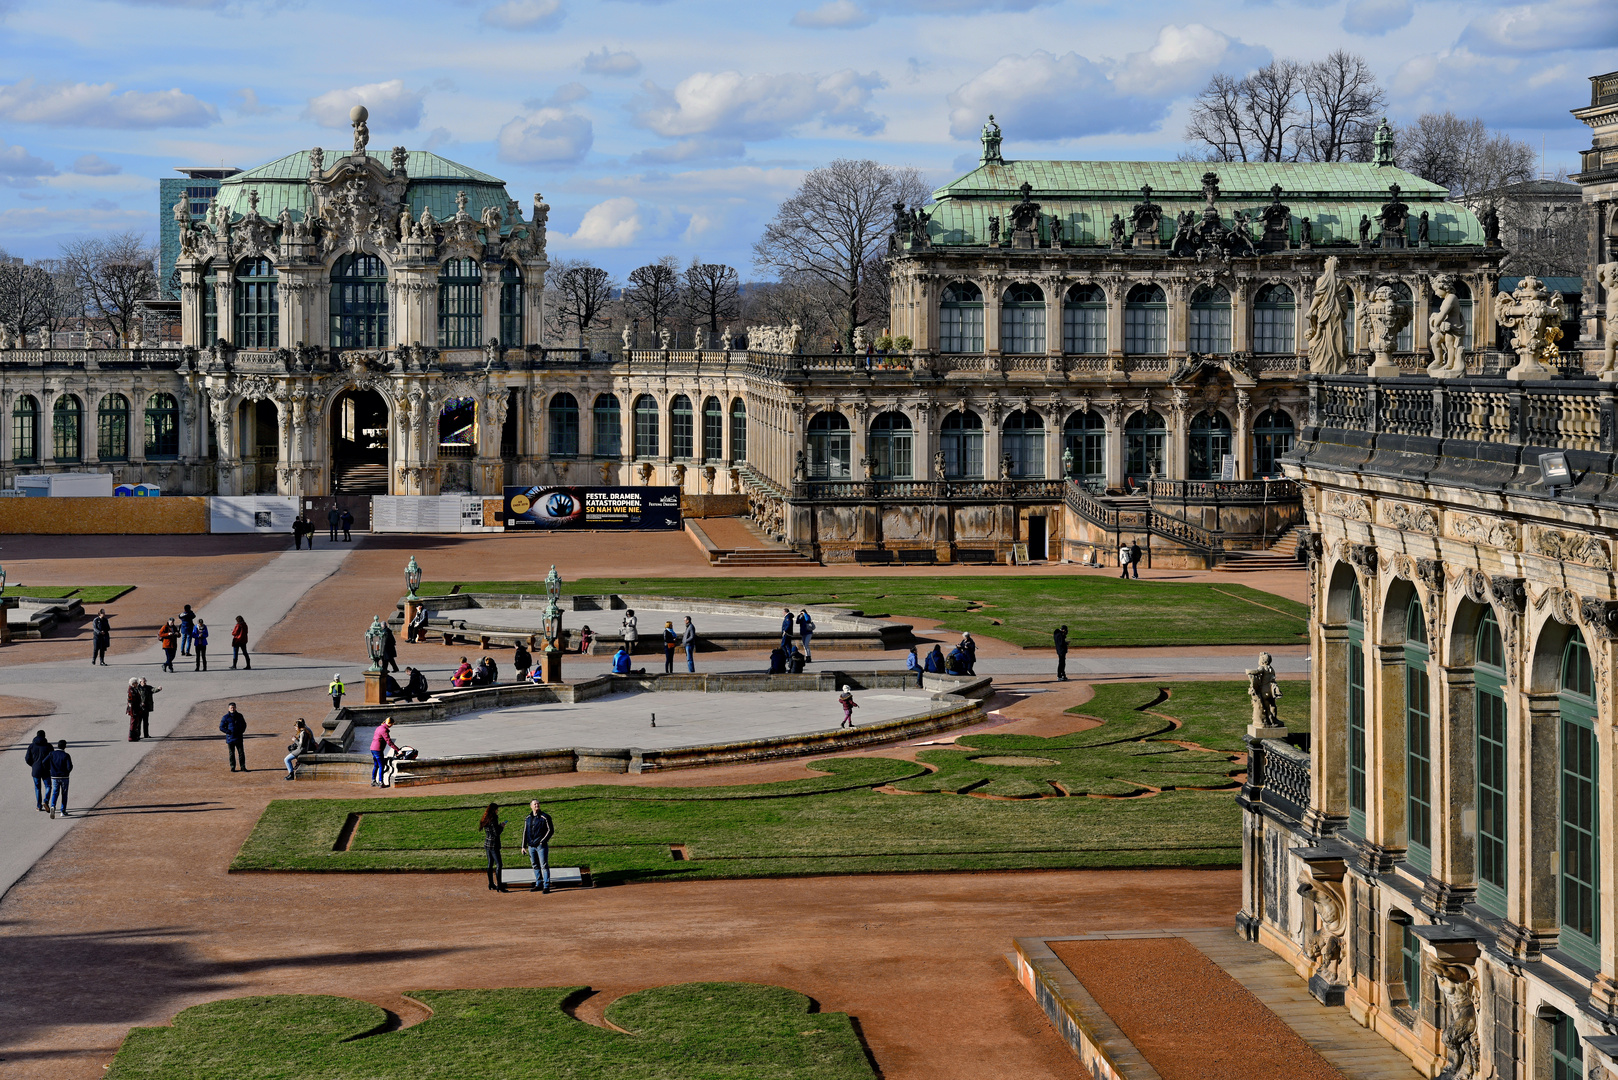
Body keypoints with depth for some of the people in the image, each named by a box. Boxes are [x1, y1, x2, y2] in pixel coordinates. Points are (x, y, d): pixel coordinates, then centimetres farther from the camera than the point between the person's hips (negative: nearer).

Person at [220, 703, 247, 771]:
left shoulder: (239, 716, 9)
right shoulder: (225, 717, -2)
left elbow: (244, 724, 21)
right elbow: (221, 727, -2)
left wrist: (242, 731, 3)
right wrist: (228, 732, -12)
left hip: (239, 738, 3)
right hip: (230, 738, -3)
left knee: (241, 752, 0)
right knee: (231, 753, 2)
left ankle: (243, 767, 4)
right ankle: (232, 768, 8)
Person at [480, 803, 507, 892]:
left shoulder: (485, 820, 10)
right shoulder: (493, 820, -17)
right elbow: (496, 833, -19)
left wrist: (499, 825, 14)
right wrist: (502, 827, -3)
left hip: (487, 844, 9)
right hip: (493, 844, -9)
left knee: (490, 864, 17)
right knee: (499, 865, -9)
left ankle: (491, 884, 23)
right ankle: (499, 886, -15)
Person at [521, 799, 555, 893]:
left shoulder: (545, 817, -3)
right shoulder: (528, 819, 13)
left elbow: (551, 830, -4)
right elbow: (525, 832, 18)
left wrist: (543, 841, -12)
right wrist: (524, 846, 13)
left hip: (541, 845, -5)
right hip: (531, 846, 5)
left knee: (544, 866, -7)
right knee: (535, 866, 9)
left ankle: (546, 886, -6)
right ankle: (539, 884, 17)